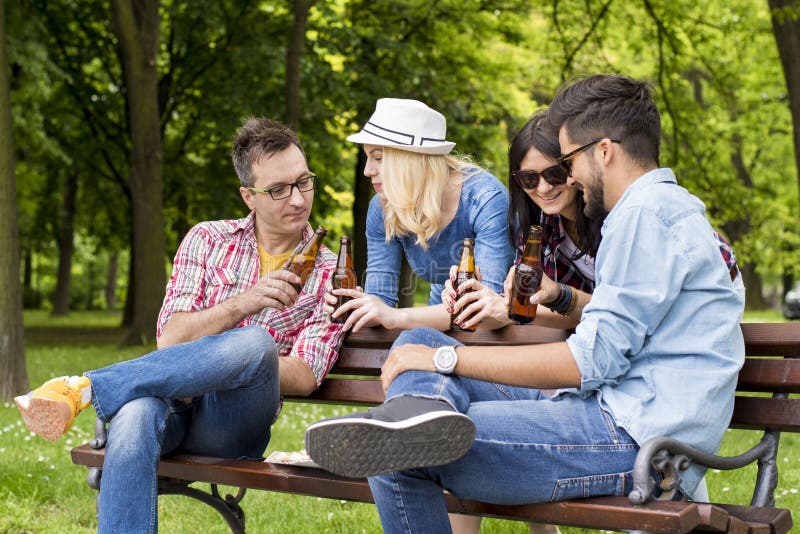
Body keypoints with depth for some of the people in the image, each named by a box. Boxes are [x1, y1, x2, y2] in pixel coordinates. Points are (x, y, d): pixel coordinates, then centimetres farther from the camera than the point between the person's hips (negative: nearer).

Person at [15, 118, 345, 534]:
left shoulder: (329, 272, 7)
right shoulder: (208, 240, 10)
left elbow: (303, 379, -2)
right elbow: (170, 340, 0)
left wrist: (226, 362, -12)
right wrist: (243, 304, -15)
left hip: (236, 425, -1)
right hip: (176, 405, 1)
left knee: (255, 343, -35)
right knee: (135, 417, -38)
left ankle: (83, 388, -28)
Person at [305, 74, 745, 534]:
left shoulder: (649, 211, -10)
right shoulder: (667, 206, 25)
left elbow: (593, 361, -17)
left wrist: (449, 358, -13)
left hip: (637, 439, -12)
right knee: (418, 343, -2)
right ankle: (423, 410, -30)